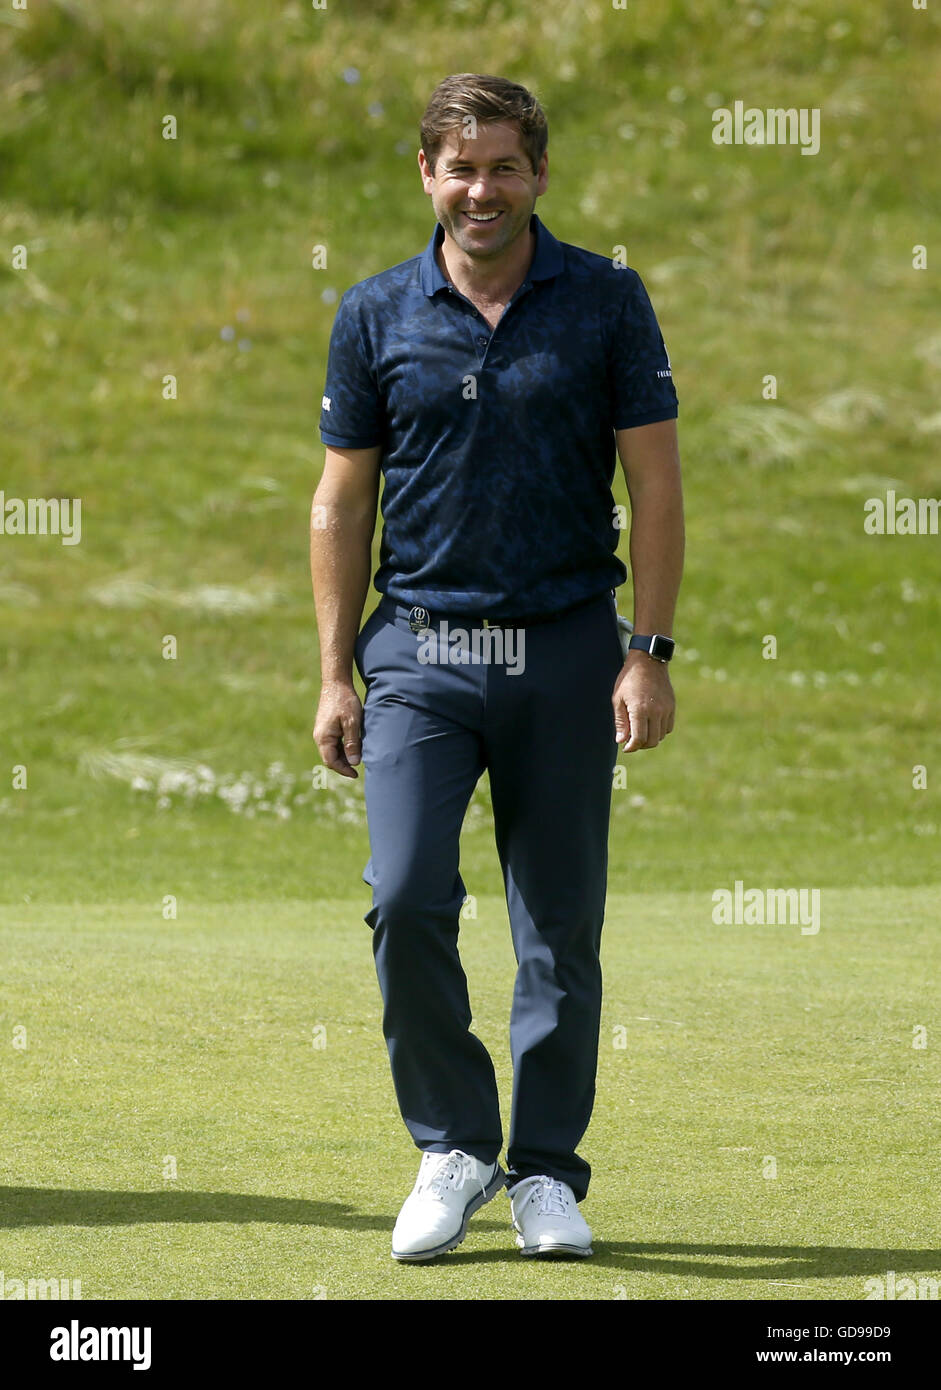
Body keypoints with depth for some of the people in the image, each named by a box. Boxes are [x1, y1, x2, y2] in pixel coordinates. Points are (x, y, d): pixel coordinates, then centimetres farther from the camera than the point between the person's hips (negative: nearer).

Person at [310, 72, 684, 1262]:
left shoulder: (606, 303, 1)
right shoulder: (376, 316, 4)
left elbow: (654, 484, 1)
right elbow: (342, 502, 8)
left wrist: (650, 653, -7)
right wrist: (334, 674, 3)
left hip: (564, 651, 0)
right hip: (419, 649, 0)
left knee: (560, 926, 3)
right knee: (406, 900, -13)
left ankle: (547, 1172, 14)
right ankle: (452, 1148, 4)